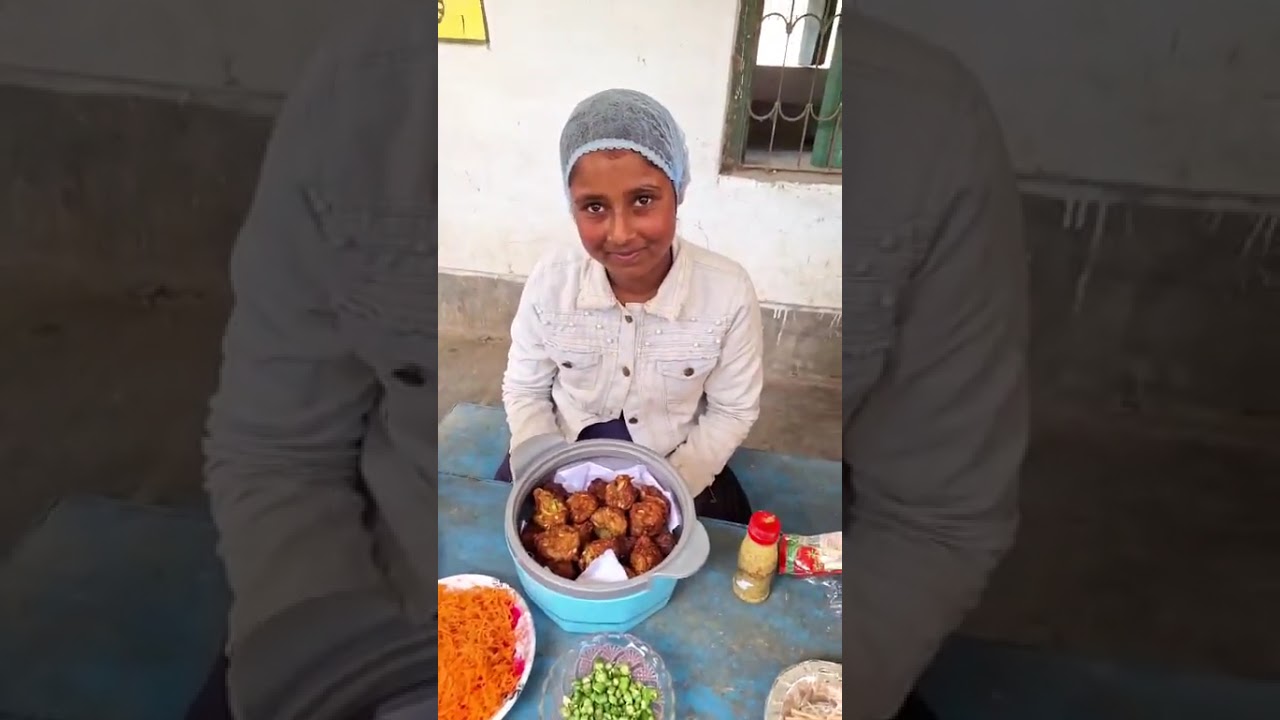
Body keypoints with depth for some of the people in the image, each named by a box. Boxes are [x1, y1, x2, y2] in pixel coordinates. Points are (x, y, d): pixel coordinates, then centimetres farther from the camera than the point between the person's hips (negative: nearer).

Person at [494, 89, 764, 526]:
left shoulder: (728, 293, -23)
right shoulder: (549, 282, -19)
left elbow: (732, 412, -9)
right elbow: (525, 393, -4)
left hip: (677, 466, 0)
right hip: (566, 454, 1)